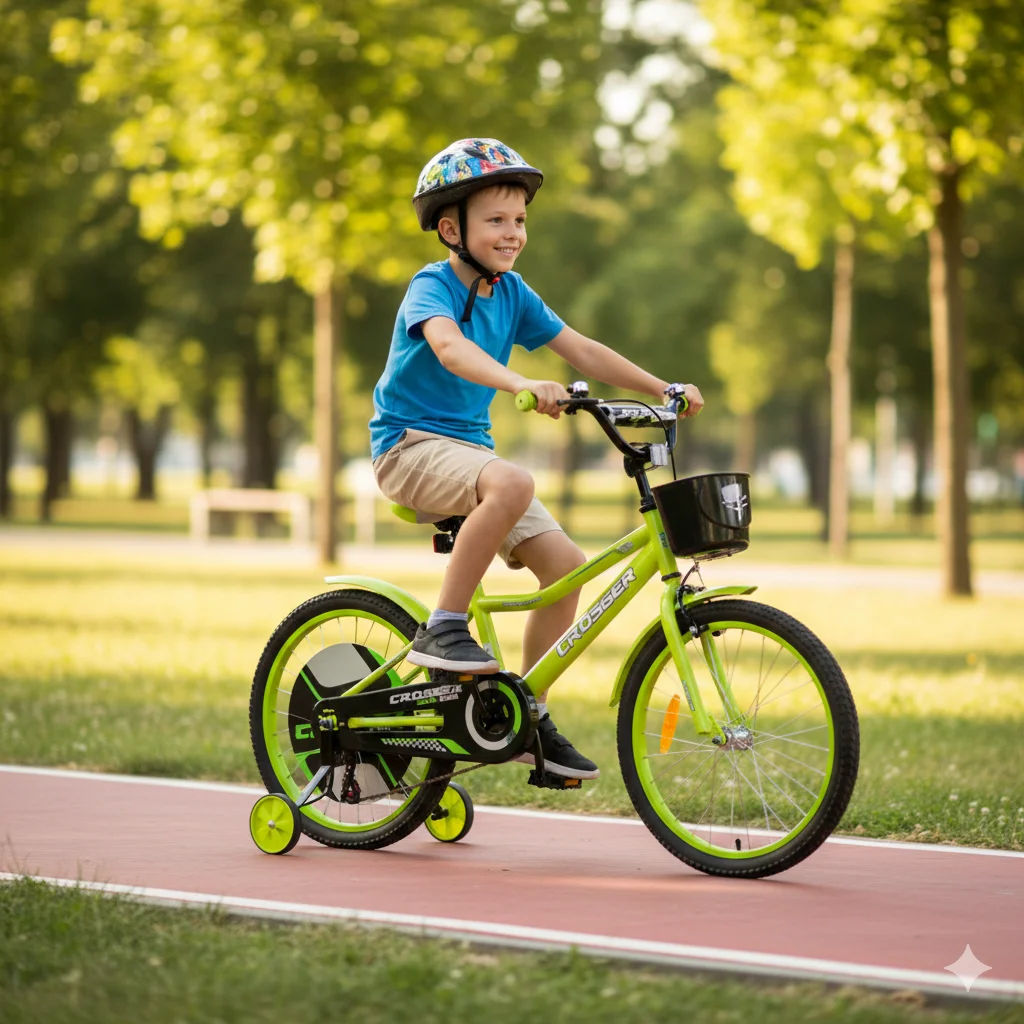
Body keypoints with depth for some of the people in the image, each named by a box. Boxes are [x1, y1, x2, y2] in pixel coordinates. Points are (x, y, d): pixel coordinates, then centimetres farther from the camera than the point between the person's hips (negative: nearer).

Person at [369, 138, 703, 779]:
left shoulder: (511, 293, 8)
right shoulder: (432, 287, -14)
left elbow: (582, 350, 8)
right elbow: (450, 348, -35)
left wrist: (663, 390, -2)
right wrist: (522, 385, -52)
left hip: (469, 447, 7)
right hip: (411, 444, -7)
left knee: (564, 562, -7)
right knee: (512, 483, -37)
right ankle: (443, 629, -26)